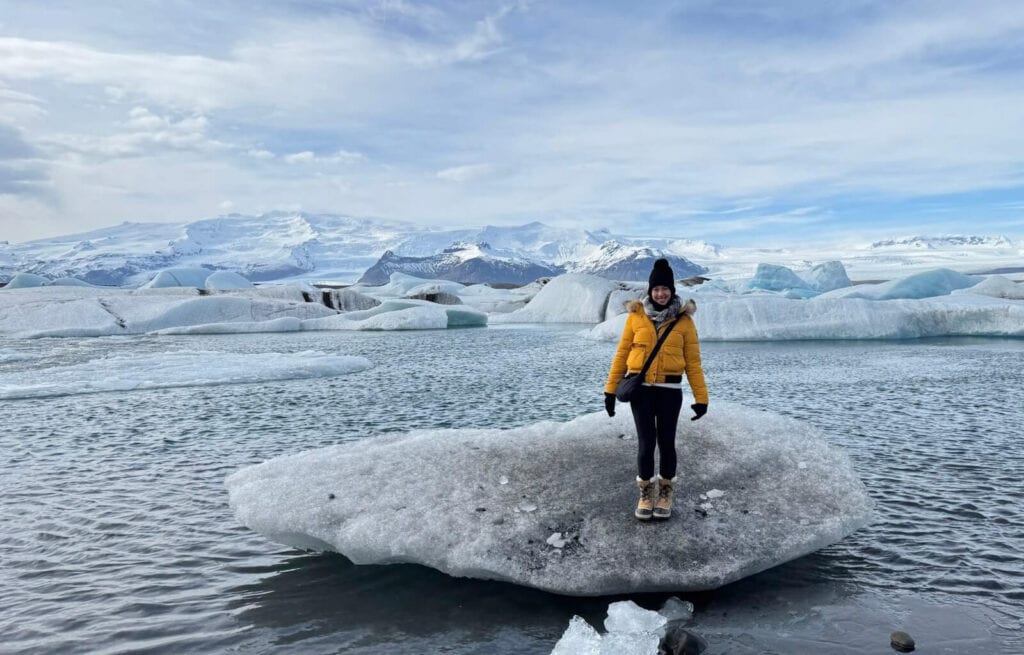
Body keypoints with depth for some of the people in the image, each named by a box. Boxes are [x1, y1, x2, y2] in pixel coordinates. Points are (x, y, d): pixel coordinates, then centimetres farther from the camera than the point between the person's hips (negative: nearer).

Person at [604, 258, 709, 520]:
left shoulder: (683, 320, 1)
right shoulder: (636, 315, 1)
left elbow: (693, 361, 3)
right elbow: (622, 353, 4)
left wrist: (701, 397, -1)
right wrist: (611, 389, 2)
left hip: (669, 390, 0)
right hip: (641, 388, 0)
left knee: (666, 442, 6)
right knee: (646, 442, 0)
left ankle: (665, 492, 27)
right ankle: (645, 493, 21)